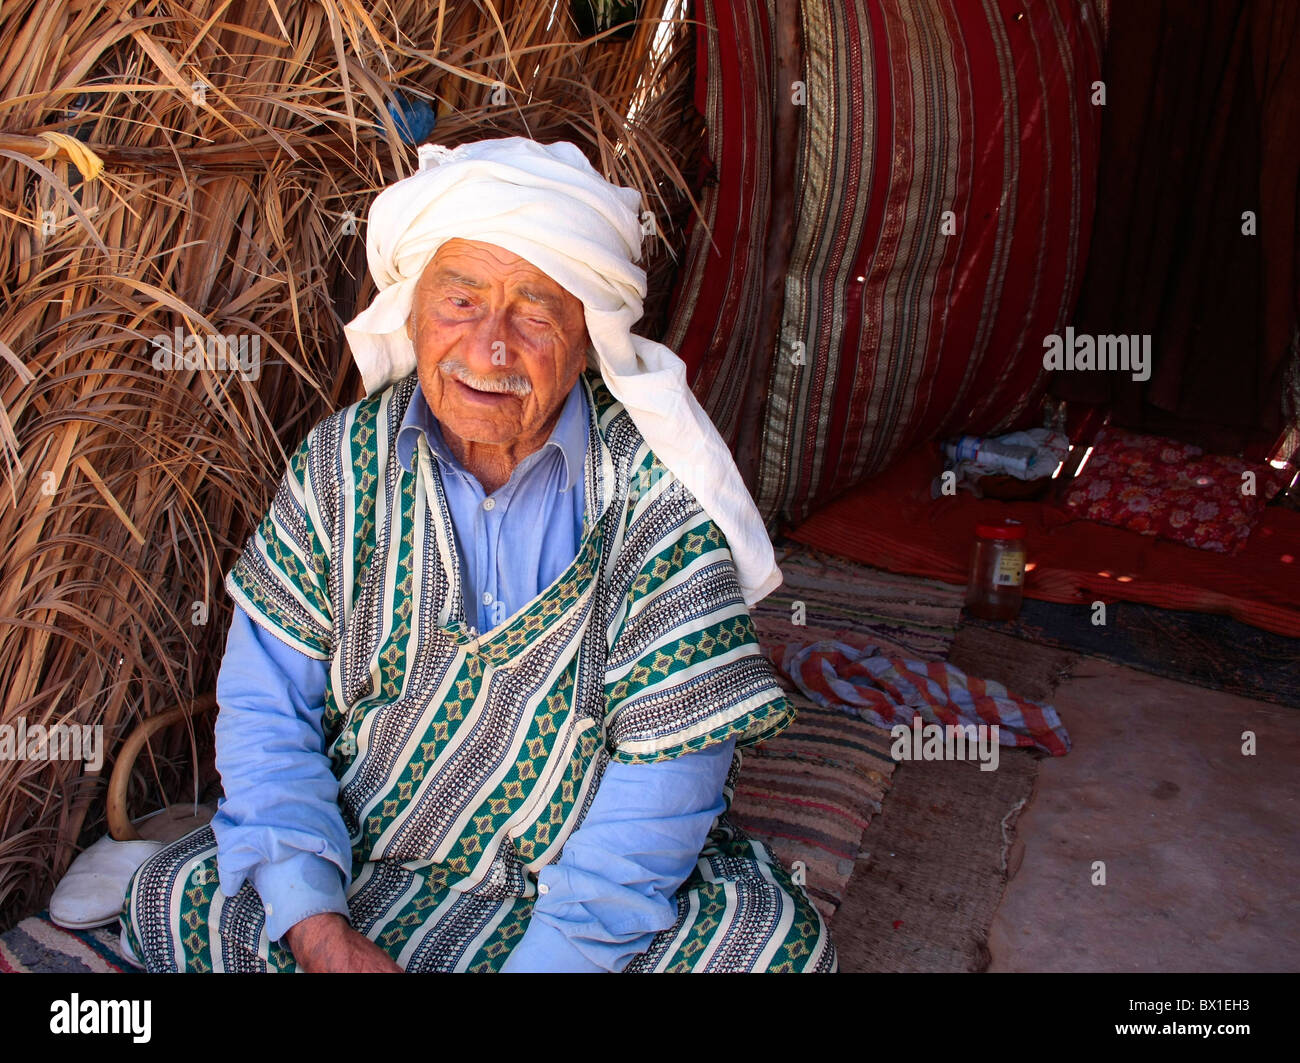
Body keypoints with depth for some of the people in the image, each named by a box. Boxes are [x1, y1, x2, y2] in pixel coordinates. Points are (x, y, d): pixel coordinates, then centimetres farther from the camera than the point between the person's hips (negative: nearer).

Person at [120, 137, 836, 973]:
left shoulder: (658, 488, -16)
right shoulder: (341, 463, -6)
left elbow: (671, 757, -17)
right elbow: (266, 705, -6)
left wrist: (555, 953, -24)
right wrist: (319, 931, -18)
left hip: (600, 869, -1)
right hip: (369, 857, 2)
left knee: (776, 940, -26)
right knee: (167, 901, -18)